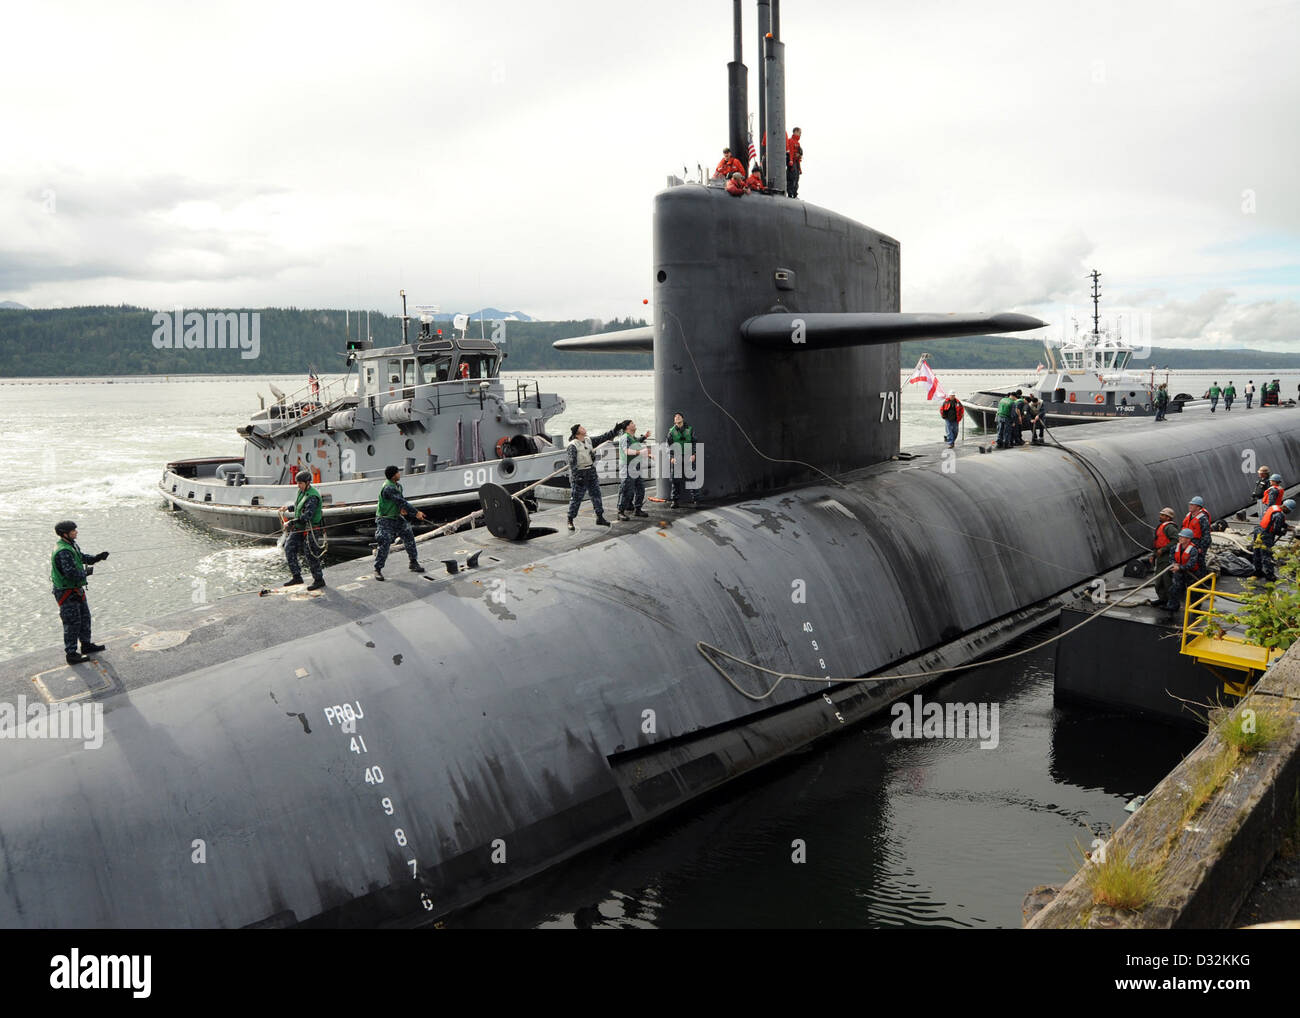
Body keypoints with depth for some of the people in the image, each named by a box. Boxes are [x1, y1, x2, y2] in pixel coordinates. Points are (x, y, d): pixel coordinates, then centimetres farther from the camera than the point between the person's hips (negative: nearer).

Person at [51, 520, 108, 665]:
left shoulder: (72, 545, 3)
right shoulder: (63, 551, -28)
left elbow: (82, 557, 18)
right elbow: (71, 573, -33)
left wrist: (96, 558, 1)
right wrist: (87, 571, -16)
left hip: (76, 589, 10)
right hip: (66, 593, -10)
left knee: (84, 617, 20)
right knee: (73, 623, -1)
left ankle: (86, 645, 36)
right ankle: (71, 654, 9)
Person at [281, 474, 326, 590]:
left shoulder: (313, 496, -22)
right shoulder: (301, 491, 7)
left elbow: (307, 516, -30)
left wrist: (292, 522, -30)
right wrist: (288, 508, 7)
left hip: (309, 529, -9)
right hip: (298, 528, 9)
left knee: (311, 555, -2)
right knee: (289, 548, 3)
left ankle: (319, 580, 11)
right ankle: (297, 577, 10)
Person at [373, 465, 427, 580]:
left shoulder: (398, 485, 5)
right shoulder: (388, 488, -25)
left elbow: (402, 500, 10)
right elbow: (401, 502, -27)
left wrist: (402, 509, -14)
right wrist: (416, 513, -23)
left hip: (396, 517, 9)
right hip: (384, 519, -9)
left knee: (409, 536, 9)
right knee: (384, 544, -11)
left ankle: (414, 563, 21)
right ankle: (378, 570, 1)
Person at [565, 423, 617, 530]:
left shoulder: (589, 441, 7)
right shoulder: (572, 446, -15)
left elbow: (604, 437, 11)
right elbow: (572, 463, -20)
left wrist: (616, 429, 5)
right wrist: (577, 478, -25)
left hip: (591, 473, 7)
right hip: (579, 474, -7)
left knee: (596, 495, 7)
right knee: (576, 499, 0)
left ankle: (600, 518, 16)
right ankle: (570, 521, 11)